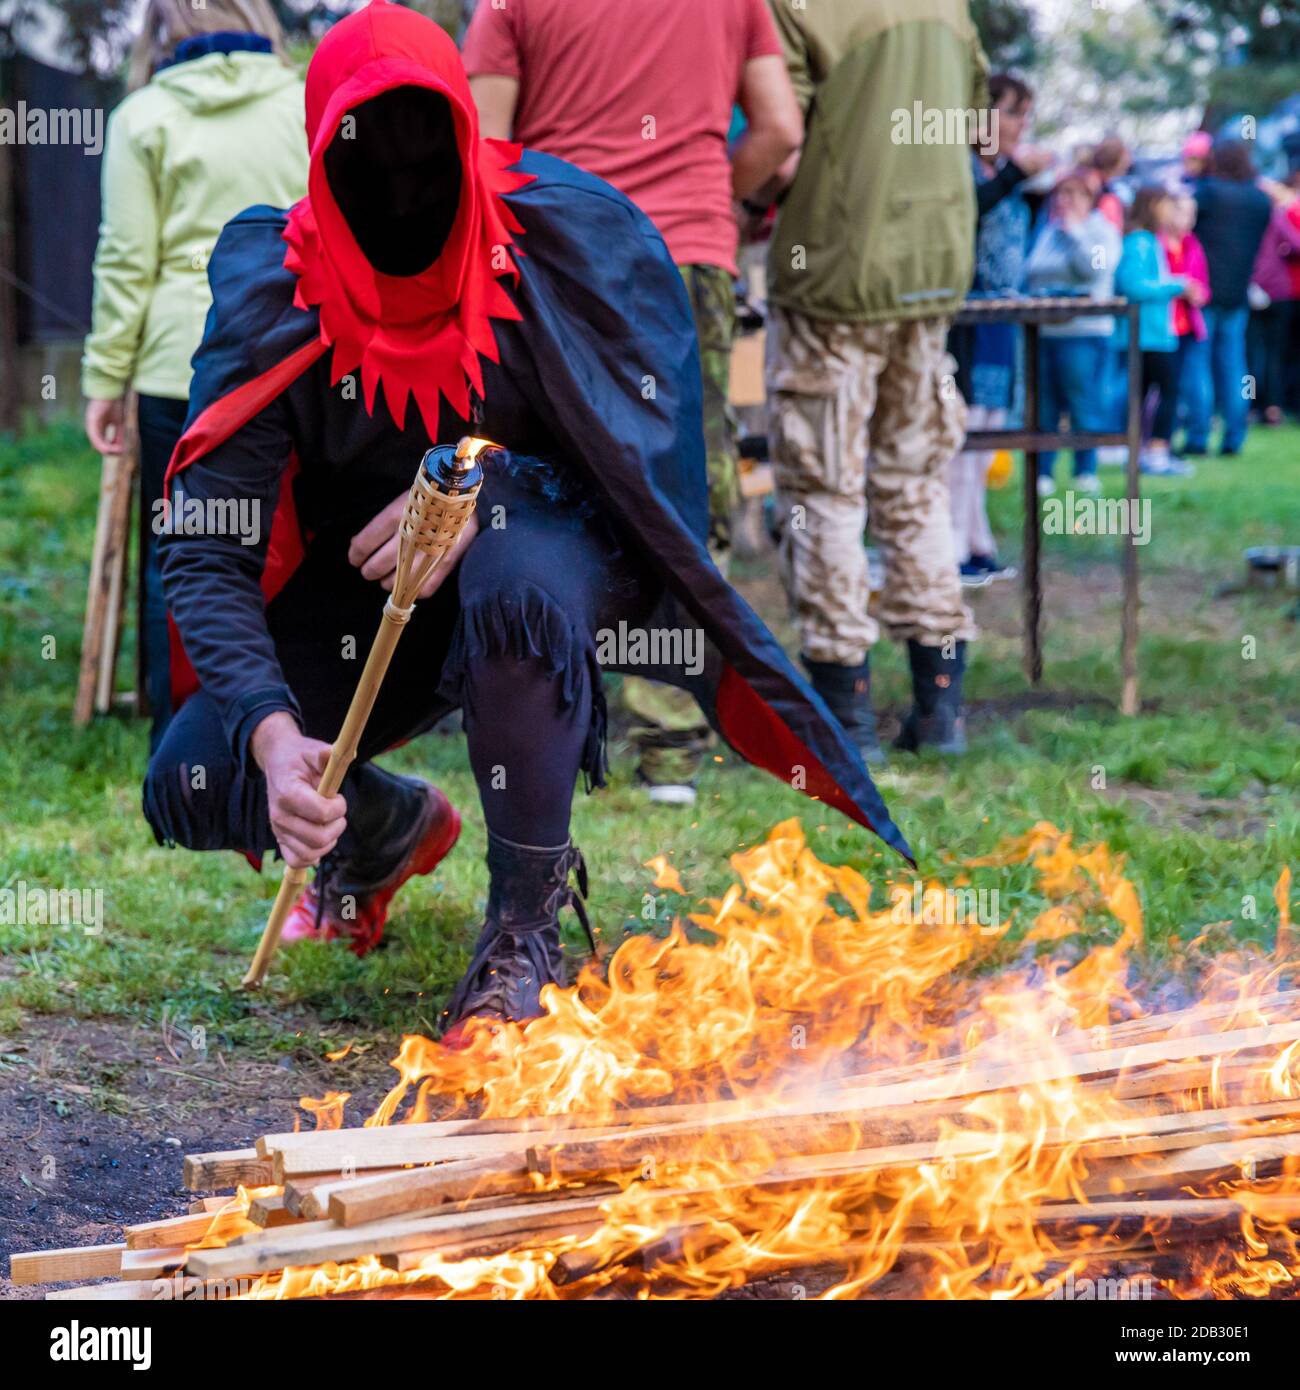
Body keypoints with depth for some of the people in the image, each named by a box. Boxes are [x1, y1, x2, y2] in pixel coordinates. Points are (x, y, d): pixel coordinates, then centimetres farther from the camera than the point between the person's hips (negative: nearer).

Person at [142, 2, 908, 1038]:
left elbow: (649, 441, -14)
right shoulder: (273, 285, -16)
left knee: (517, 582, -40)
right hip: (361, 585, 3)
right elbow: (207, 548, -21)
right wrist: (273, 733, -38)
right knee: (192, 788, -18)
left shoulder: (569, 232, -18)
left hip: (557, 545, -2)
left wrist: (490, 488, -32)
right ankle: (393, 827, 20)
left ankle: (528, 924, -16)